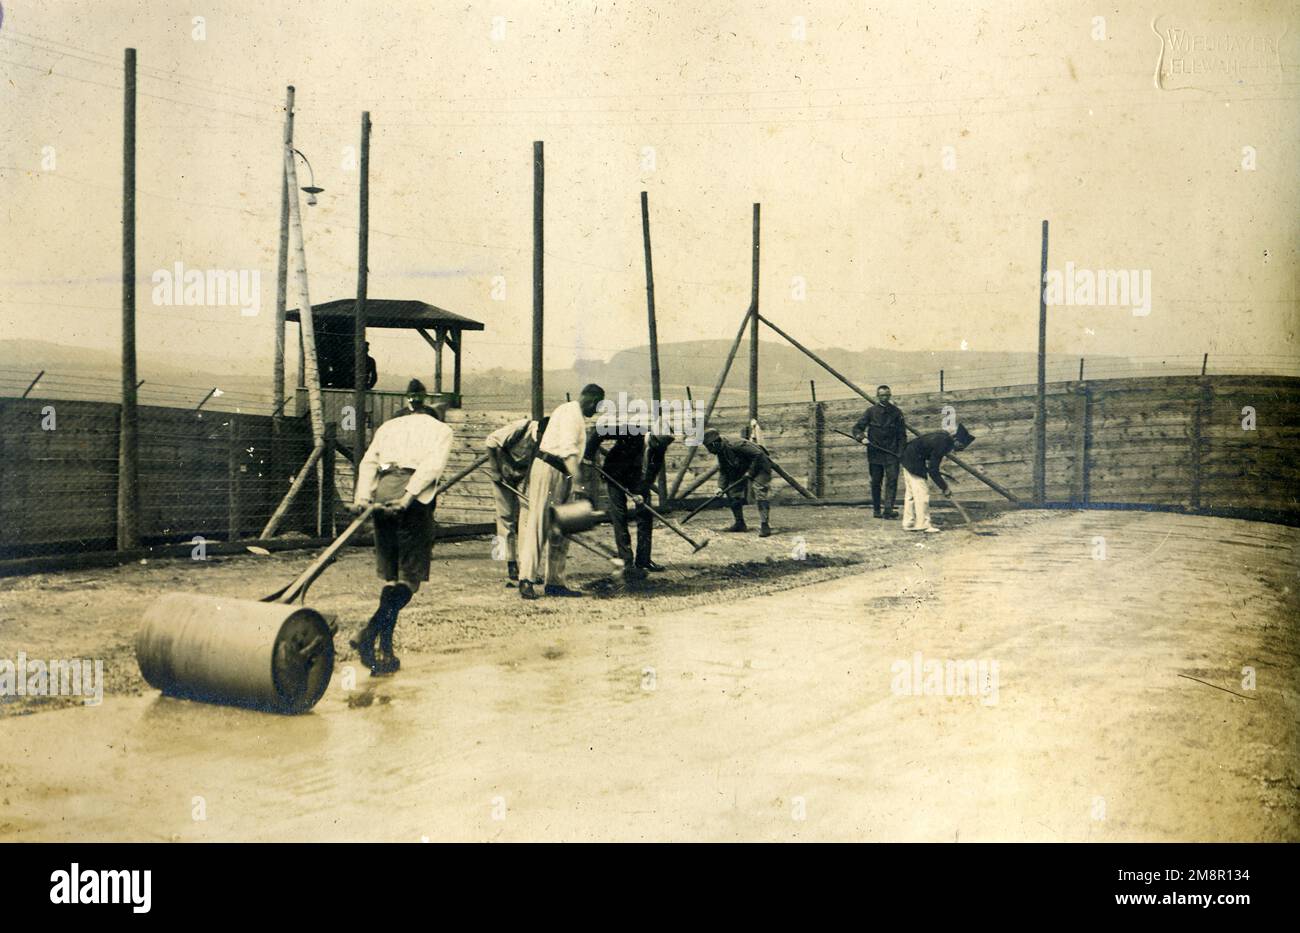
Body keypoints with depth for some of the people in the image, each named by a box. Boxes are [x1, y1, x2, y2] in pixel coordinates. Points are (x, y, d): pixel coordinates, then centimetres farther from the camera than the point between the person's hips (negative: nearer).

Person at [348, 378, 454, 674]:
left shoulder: (388, 426, 25)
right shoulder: (440, 429, 16)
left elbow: (368, 462, 8)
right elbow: (433, 464, -5)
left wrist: (362, 497, -3)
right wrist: (409, 495, -15)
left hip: (381, 494, 4)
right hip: (414, 501, -4)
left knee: (391, 576, 13)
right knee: (410, 577, -1)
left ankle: (386, 651, 9)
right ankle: (370, 633, -24)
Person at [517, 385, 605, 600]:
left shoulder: (577, 416, 21)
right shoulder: (570, 412, -12)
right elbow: (568, 450, -26)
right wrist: (578, 482, -35)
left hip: (561, 475, 10)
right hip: (548, 471, -10)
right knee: (539, 525, -11)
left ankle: (554, 582, 12)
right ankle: (527, 579, -13)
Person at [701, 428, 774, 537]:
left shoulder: (735, 445, -30)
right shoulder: (721, 452, -1)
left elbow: (758, 454, -30)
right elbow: (723, 471, 10)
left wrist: (750, 472, -24)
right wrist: (721, 487, -2)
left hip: (759, 468, -10)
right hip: (742, 471, 10)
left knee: (761, 495, -22)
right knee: (733, 494, 6)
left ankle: (765, 526, -25)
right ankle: (740, 524, 14)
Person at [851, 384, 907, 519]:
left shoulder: (896, 412, 6)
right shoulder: (871, 411, 4)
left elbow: (902, 434, 7)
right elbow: (857, 428, 6)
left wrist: (901, 452, -2)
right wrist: (862, 437, -15)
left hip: (891, 453, 0)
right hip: (874, 452, 0)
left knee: (892, 479, -12)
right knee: (875, 482, 7)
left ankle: (888, 509, -16)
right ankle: (876, 510, 18)